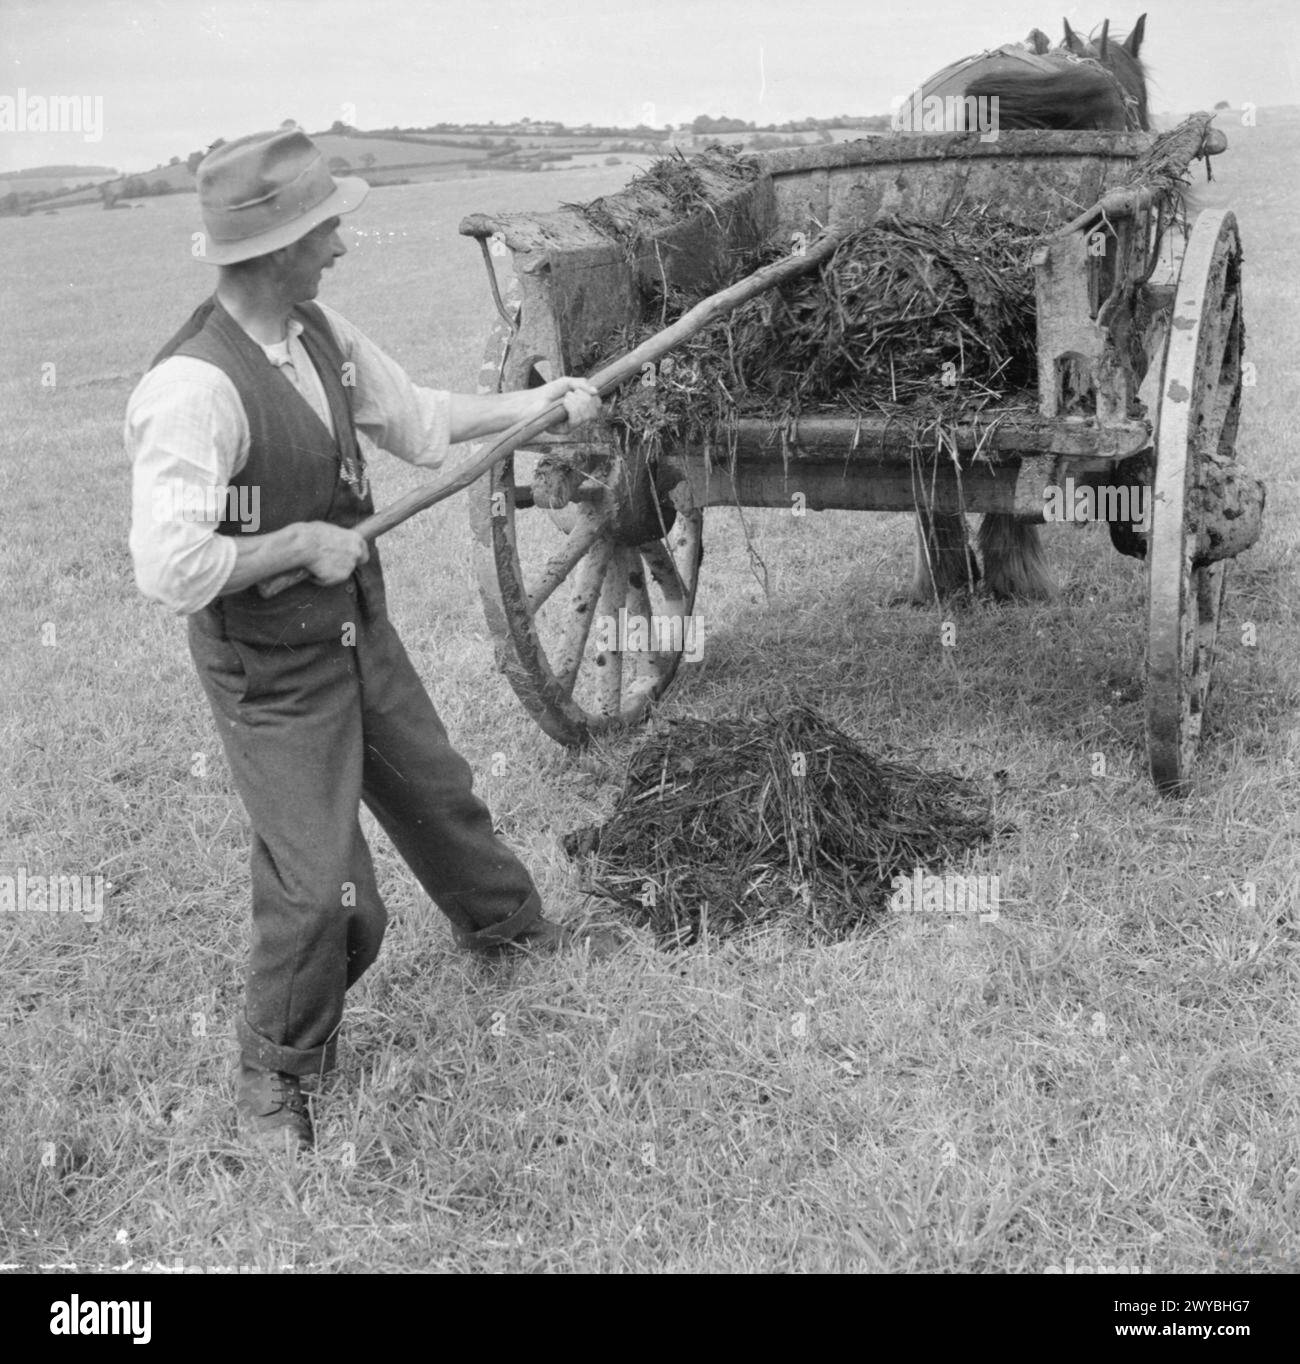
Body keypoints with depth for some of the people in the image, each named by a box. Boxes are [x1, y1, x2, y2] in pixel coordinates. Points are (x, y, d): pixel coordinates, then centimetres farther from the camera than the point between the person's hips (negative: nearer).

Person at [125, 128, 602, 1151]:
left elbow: (417, 420, 14)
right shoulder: (196, 386, -30)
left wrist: (538, 403, 11)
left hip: (359, 631, 8)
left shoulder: (322, 333, -3)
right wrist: (303, 542, -24)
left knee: (436, 790, 26)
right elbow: (169, 568, -34)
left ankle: (501, 919, 54)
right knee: (319, 889, -2)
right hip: (272, 672, -8)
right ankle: (276, 1071, 24)